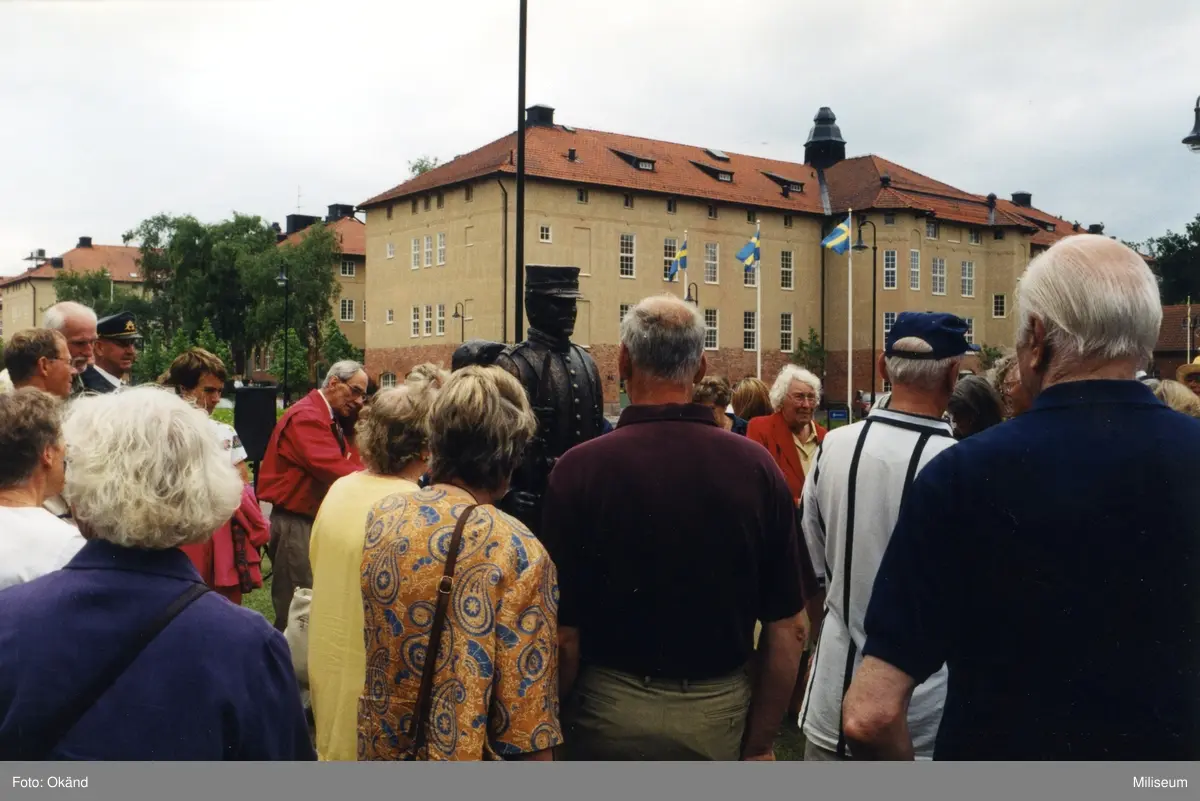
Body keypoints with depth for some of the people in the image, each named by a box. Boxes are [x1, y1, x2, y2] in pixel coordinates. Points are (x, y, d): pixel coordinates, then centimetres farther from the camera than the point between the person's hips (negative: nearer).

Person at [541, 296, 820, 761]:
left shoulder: (579, 469, -16)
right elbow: (789, 629, -6)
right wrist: (759, 743, 5)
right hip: (721, 712, 2)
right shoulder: (757, 466, -9)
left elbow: (564, 635, -13)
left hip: (611, 710, -2)